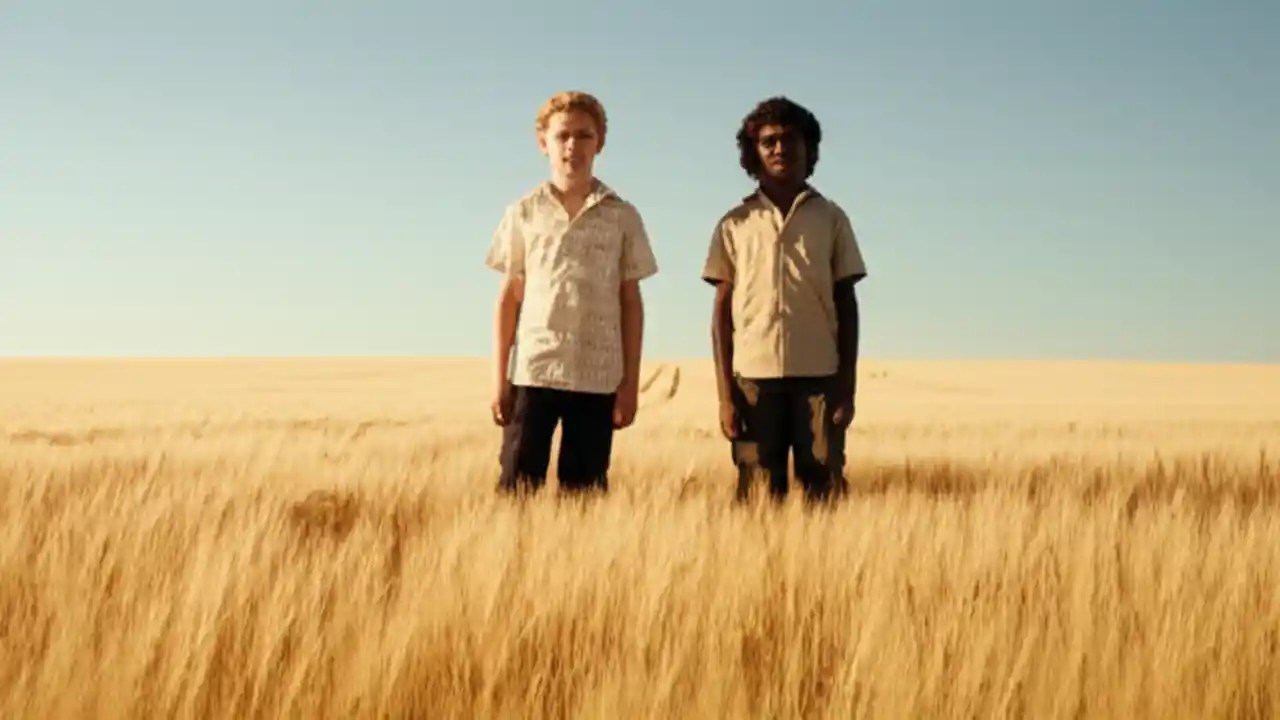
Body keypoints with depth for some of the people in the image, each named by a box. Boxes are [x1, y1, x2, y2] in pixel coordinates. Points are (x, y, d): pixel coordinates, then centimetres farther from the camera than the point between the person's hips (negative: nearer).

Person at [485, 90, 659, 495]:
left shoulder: (622, 217, 6)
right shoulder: (524, 213, 6)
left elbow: (631, 302, 8)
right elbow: (508, 298, 7)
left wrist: (631, 381, 3)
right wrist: (499, 378, 2)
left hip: (598, 377, 1)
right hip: (532, 372, 0)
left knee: (584, 492, 4)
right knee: (517, 488, -3)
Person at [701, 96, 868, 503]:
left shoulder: (831, 218, 9)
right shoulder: (734, 224, 8)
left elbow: (846, 305, 8)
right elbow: (722, 311, 6)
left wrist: (847, 385, 1)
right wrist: (725, 393, -1)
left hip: (819, 378, 0)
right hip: (755, 377, 0)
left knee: (825, 492, -3)